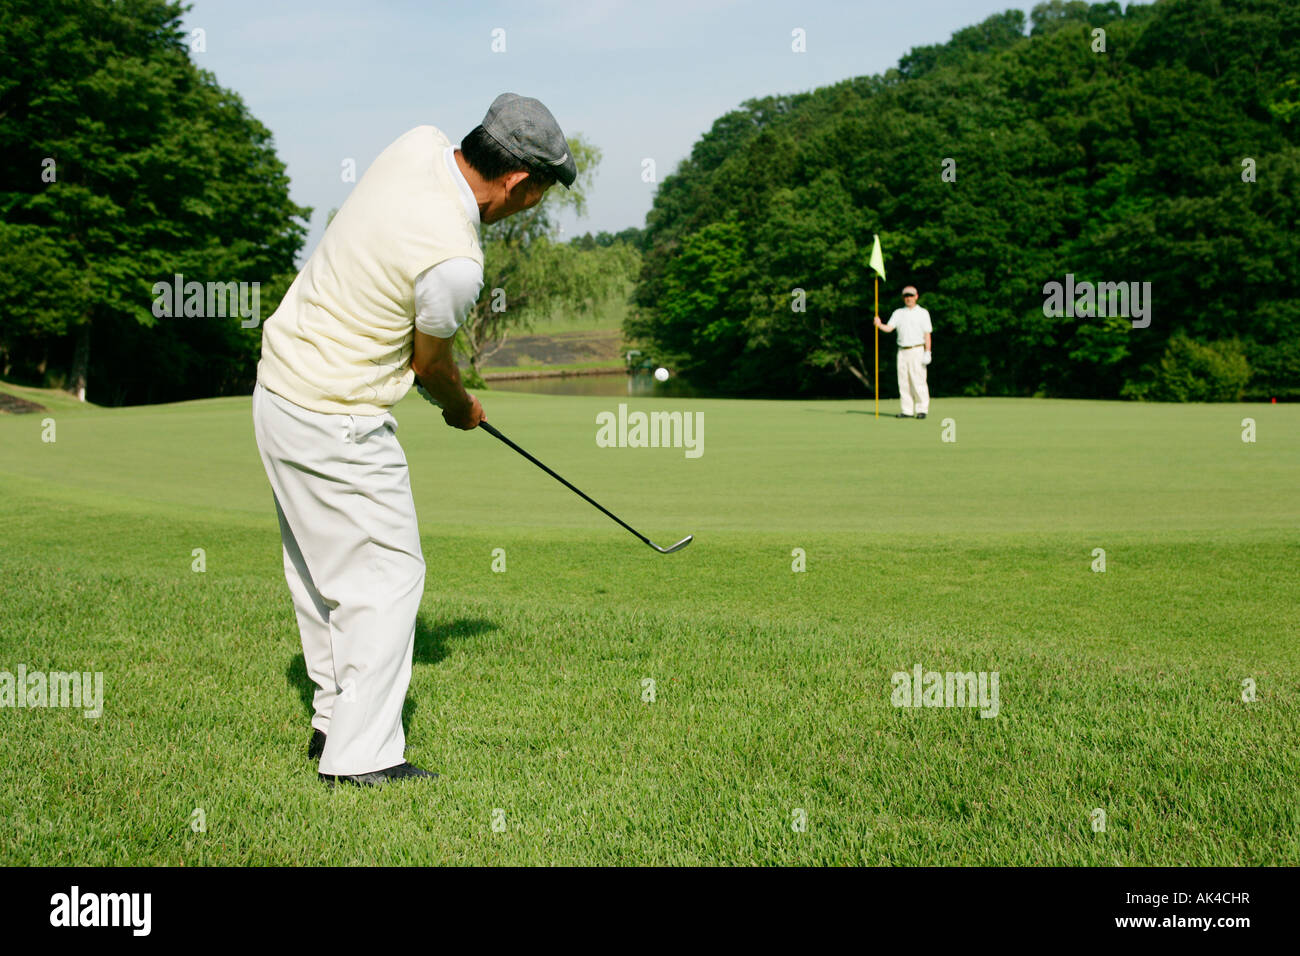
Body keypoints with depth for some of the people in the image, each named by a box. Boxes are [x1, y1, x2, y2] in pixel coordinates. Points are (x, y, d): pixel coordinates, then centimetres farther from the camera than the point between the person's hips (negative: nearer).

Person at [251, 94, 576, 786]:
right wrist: (462, 410, 13)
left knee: (321, 568, 18)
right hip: (338, 427, -10)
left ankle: (334, 719, 31)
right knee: (388, 574, 0)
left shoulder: (421, 144, -4)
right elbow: (430, 364, -8)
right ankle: (363, 759, 4)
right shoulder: (455, 261, -27)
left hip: (278, 384, 10)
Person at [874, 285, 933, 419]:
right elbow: (889, 328, 2)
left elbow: (927, 334, -1)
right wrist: (879, 325, -19)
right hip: (902, 351, 4)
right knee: (903, 381, 1)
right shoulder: (898, 313, 14)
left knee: (918, 381, -9)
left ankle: (922, 409, -4)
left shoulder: (923, 313, 4)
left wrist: (927, 353, -10)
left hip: (917, 350, -4)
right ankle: (907, 410, 5)